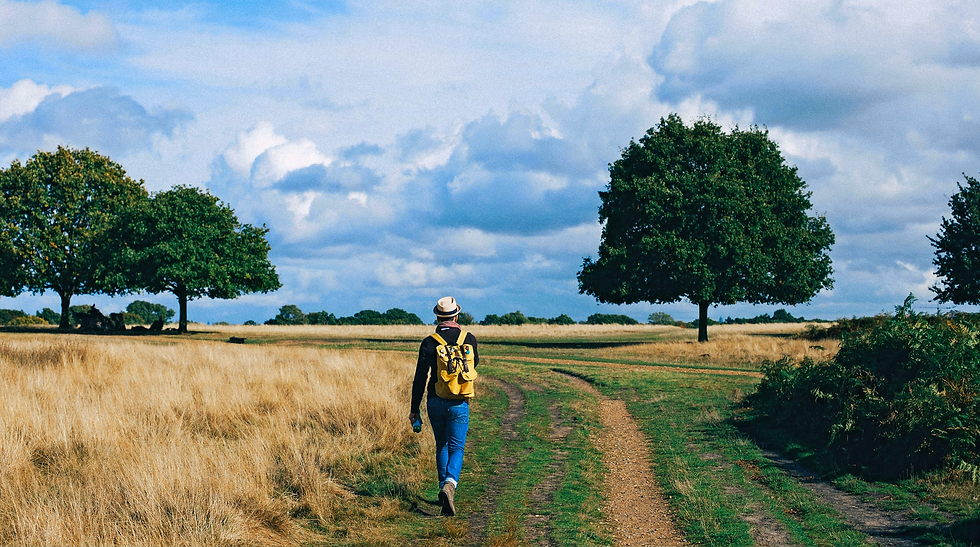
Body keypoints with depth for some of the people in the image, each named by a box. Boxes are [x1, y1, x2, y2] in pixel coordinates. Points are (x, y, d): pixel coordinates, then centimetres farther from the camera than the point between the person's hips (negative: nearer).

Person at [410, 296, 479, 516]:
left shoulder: (429, 343, -6)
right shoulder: (469, 339, -3)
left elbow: (420, 378, -6)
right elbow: (475, 363, 19)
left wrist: (414, 409, 1)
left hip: (435, 402, 1)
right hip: (459, 404, -1)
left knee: (442, 446, 18)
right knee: (456, 448, 2)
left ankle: (445, 489, 23)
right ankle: (450, 484, -24)